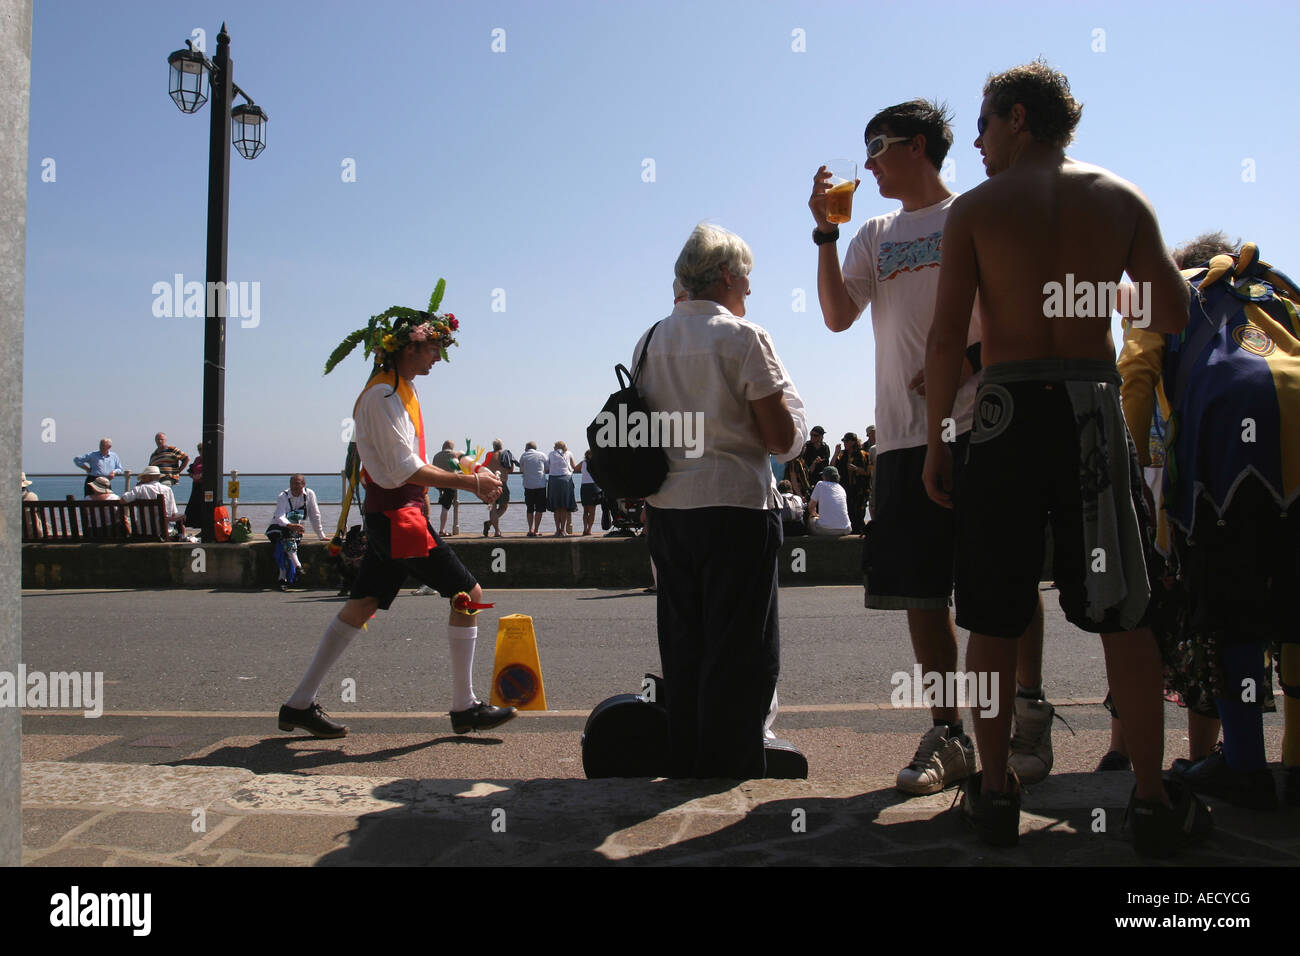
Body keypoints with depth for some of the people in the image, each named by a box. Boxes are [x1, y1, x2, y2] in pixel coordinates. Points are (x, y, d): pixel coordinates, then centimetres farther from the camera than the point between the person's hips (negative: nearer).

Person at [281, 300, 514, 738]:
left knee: (362, 605, 12)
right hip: (398, 516, -10)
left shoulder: (402, 390, 18)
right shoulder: (384, 395, -15)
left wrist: (469, 481, 19)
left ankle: (299, 704, 19)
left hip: (392, 516, 10)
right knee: (468, 594, -6)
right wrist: (470, 482, -21)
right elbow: (406, 469, -21)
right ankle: (465, 708, 1)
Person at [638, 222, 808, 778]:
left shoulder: (649, 342, 11)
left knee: (682, 647, 14)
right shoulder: (743, 337, -8)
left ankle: (684, 768, 23)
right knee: (740, 652, 1)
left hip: (665, 508, 7)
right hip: (733, 504, -6)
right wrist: (781, 395, 9)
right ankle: (730, 772, 5)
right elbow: (782, 438, -10)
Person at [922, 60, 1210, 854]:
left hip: (1006, 412, -1)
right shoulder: (1122, 199, 7)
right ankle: (1156, 803, 13)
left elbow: (947, 336, -6)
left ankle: (996, 793, 12)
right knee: (1125, 615, 8)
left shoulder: (975, 208, 1)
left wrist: (937, 441, 0)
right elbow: (1176, 315, 7)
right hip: (1096, 412, 2)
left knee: (995, 619, 6)